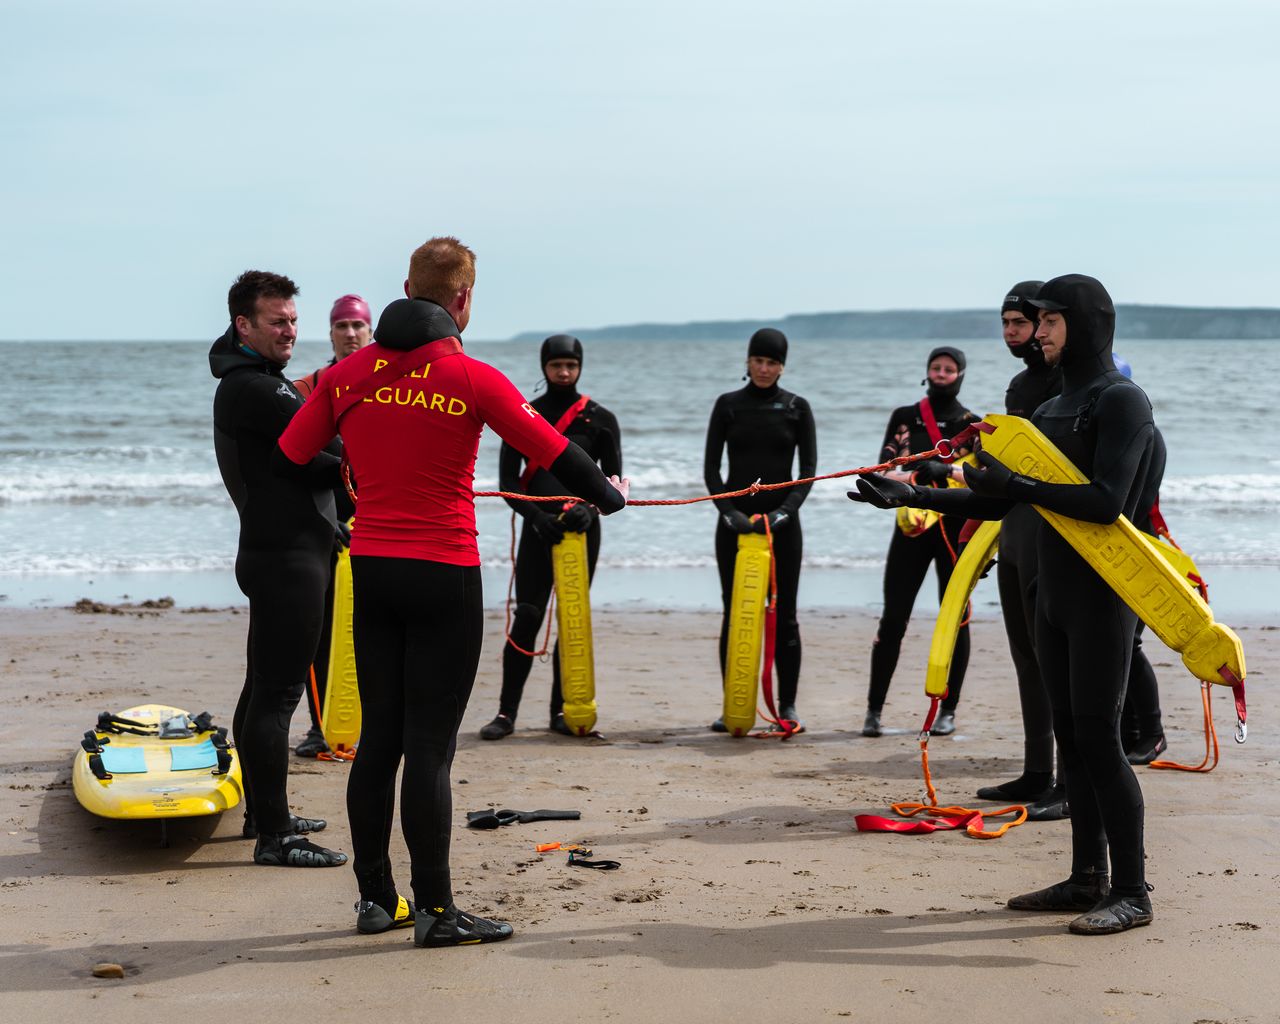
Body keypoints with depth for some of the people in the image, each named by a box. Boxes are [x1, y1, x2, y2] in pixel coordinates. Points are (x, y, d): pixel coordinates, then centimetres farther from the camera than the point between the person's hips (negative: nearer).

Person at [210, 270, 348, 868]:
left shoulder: (258, 383, 19)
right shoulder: (248, 388, -14)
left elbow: (305, 460, 14)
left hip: (279, 553, 11)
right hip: (286, 556, -11)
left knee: (264, 688, 17)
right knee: (276, 693, -10)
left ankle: (264, 814, 27)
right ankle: (273, 836, -8)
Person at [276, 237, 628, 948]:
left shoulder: (348, 374, 3)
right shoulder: (472, 379, -9)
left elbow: (289, 463, 10)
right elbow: (557, 453, -4)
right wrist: (608, 495, 14)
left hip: (371, 568, 5)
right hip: (444, 575, -4)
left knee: (378, 738, 12)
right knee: (430, 747, -2)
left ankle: (376, 897, 19)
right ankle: (435, 910, 2)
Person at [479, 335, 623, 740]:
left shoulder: (600, 418, 7)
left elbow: (614, 480, 6)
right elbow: (508, 480, 2)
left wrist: (590, 509, -13)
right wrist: (536, 516, -12)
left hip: (581, 530, 1)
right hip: (537, 528, -1)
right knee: (527, 618, -8)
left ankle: (561, 709, 13)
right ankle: (507, 711, -4)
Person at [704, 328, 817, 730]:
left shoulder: (796, 407, 4)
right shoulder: (728, 405, 5)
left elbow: (808, 468, 1)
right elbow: (710, 467, 2)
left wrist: (785, 510, -13)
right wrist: (728, 511, -12)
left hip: (781, 521, 0)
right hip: (734, 521, 0)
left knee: (784, 614, 0)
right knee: (733, 614, 2)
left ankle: (788, 705, 7)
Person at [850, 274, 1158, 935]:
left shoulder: (1121, 401, -9)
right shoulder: (1052, 410, 18)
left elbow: (1106, 501, -21)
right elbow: (998, 502, 20)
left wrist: (1017, 485, -20)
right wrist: (912, 498, 14)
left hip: (1102, 595, -8)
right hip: (1054, 592, 8)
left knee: (1098, 737, -9)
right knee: (1069, 736, 8)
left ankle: (1132, 892, -3)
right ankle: (1088, 880, 14)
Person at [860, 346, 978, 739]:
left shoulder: (971, 424, 6)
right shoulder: (904, 417, 9)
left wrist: (945, 470, -26)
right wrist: (912, 477, -20)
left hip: (956, 527, 0)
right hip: (911, 525, 1)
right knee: (893, 618, -3)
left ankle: (948, 710, 10)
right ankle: (874, 709, 1)